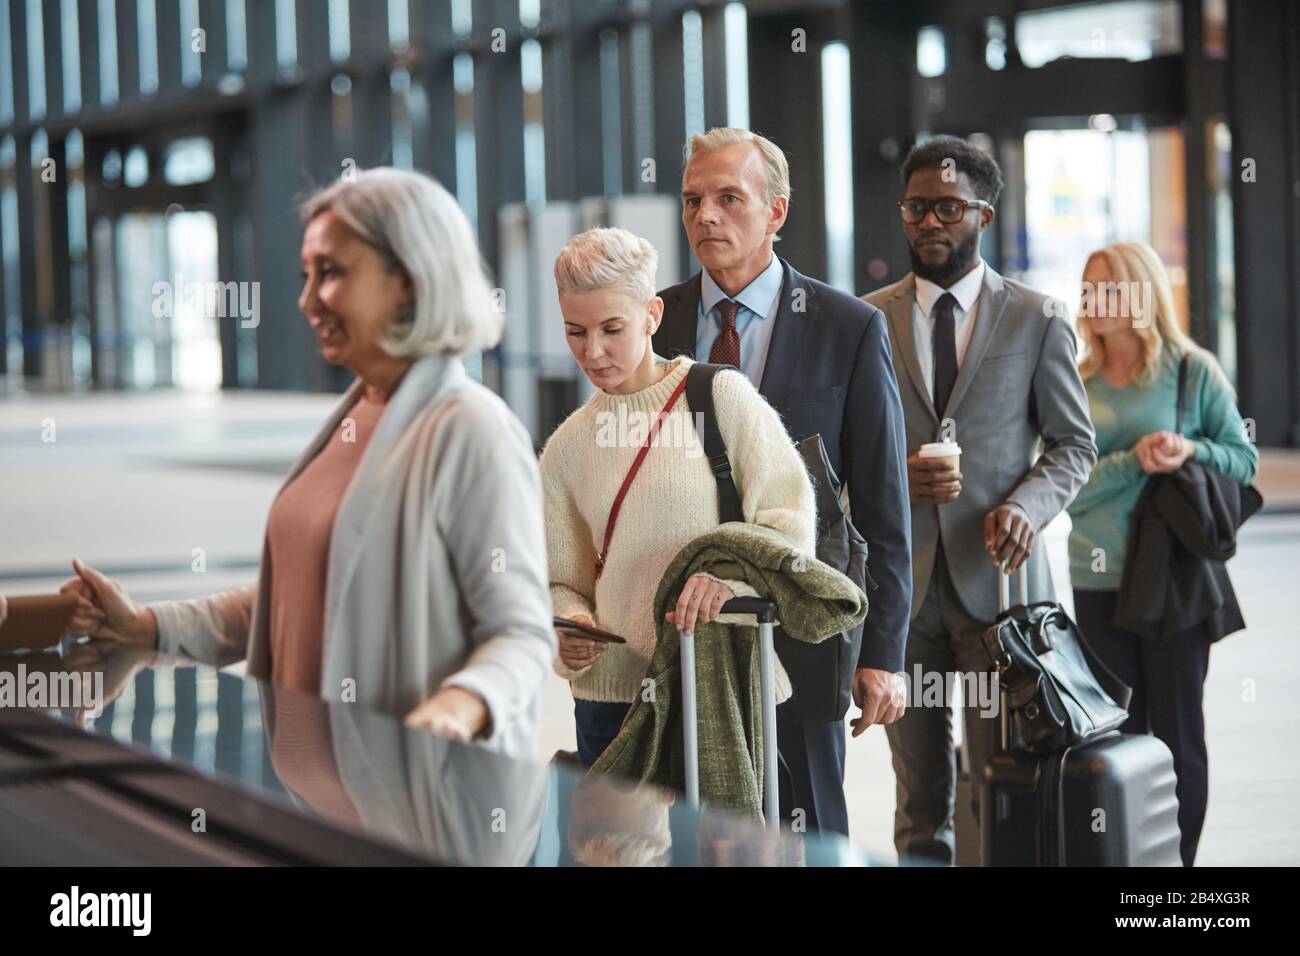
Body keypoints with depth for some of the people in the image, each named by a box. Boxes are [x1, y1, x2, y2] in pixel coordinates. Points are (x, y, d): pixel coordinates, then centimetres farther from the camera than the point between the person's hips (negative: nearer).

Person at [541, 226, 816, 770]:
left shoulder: (720, 395, -1)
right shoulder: (566, 448, 10)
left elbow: (791, 521, -6)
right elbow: (563, 581, 13)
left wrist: (729, 573, -25)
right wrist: (571, 629, -9)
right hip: (612, 691, 3)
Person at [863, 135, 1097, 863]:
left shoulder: (1038, 319, 4)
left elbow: (1073, 442, 6)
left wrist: (1029, 505, -14)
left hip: (996, 575, -2)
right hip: (900, 578, 2)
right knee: (921, 800, 8)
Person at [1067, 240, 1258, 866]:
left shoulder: (1193, 370, -1)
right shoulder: (1075, 383, 4)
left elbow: (1245, 458, 2)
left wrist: (1193, 451, -17)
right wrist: (1135, 461, -18)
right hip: (1099, 580, 2)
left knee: (1178, 733, 2)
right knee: (1117, 734, 7)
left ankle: (1178, 859, 10)